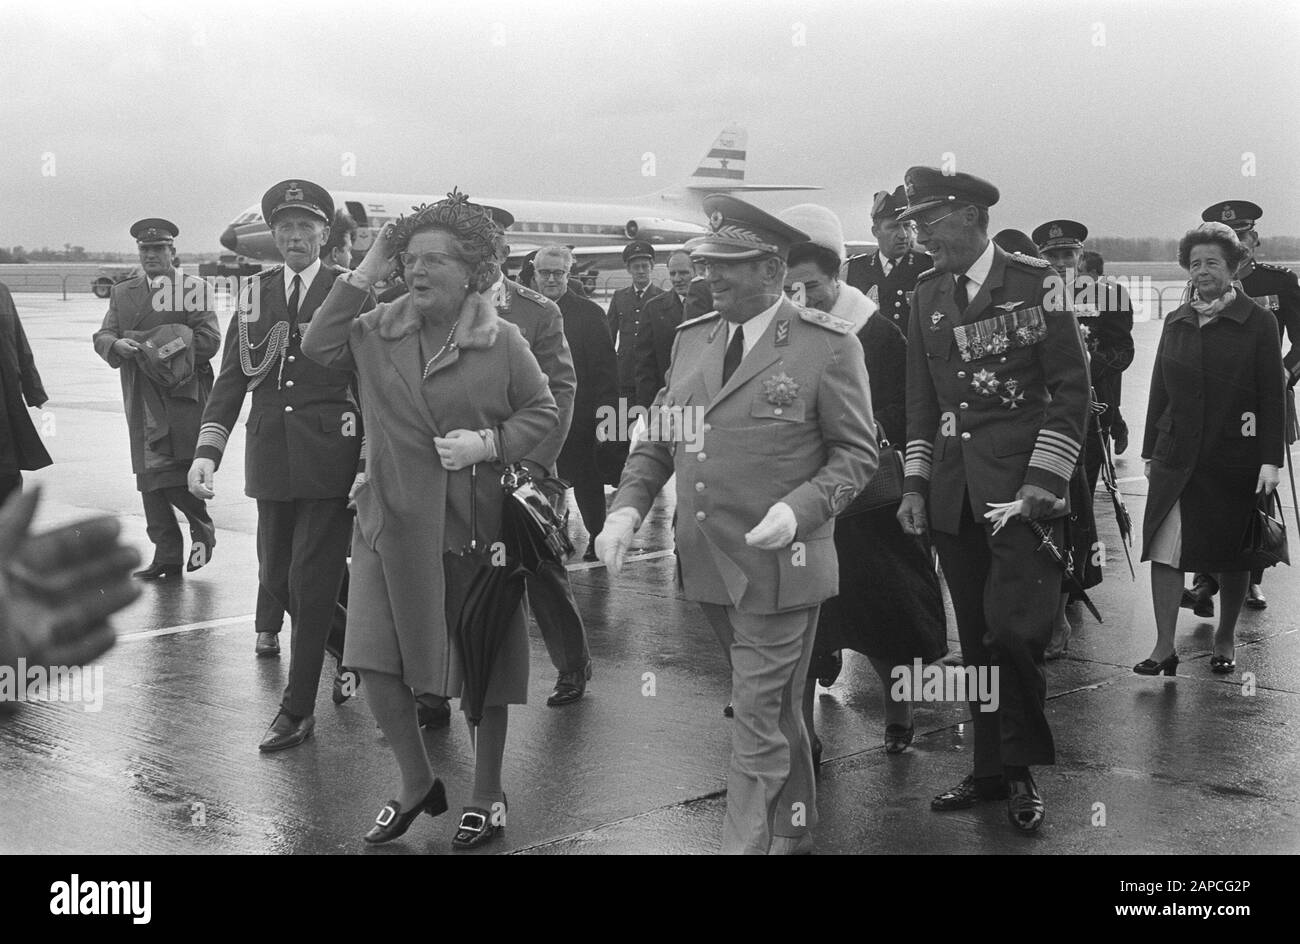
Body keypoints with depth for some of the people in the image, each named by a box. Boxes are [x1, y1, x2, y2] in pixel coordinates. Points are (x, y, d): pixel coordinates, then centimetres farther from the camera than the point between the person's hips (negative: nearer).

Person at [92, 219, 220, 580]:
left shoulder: (194, 290, 3)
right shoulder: (123, 293, 17)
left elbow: (209, 341, -6)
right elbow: (102, 336, 10)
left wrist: (155, 345, -11)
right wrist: (117, 344, -13)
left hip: (184, 393, -4)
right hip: (142, 398, 5)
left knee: (176, 477, -11)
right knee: (150, 478, 3)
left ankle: (202, 529, 16)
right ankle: (167, 556, 11)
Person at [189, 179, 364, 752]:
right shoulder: (255, 295, 10)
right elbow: (231, 378, 8)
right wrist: (207, 451, -4)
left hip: (330, 458, -5)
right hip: (271, 459, 5)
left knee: (310, 581, -3)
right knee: (275, 578, 10)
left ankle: (297, 710, 9)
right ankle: (350, 645, 37)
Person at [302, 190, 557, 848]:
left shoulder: (501, 341, -5)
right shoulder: (377, 330, 4)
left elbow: (543, 411, 1)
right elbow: (316, 348, -6)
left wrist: (489, 443, -15)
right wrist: (362, 276, -7)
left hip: (475, 523, -3)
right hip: (390, 521, 3)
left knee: (482, 669, 6)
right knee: (374, 659, -2)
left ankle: (486, 794, 25)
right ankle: (416, 785, 19)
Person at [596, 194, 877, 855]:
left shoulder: (827, 346, -9)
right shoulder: (690, 339, 9)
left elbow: (856, 453, -7)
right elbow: (659, 439, 12)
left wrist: (799, 508, -23)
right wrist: (628, 507, -5)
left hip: (779, 568, -6)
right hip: (708, 565, 6)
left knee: (758, 723, -5)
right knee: (774, 710, 22)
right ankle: (794, 831, 40)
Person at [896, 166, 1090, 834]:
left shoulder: (1034, 281, -3)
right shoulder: (926, 296, 13)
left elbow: (1071, 385, -4)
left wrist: (1045, 478, -11)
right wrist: (915, 484, 10)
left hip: (1021, 485, -5)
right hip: (952, 492, 5)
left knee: (1014, 629, -13)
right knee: (975, 638, 9)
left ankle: (1021, 771, 4)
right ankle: (990, 771, 18)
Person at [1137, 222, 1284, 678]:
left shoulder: (1258, 323, -2)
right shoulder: (1176, 323, 8)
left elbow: (1272, 396, -4)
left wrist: (1270, 459, -10)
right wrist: (1150, 450, 9)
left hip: (1235, 454, -3)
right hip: (1177, 456, 3)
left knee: (1233, 554, 8)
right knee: (1164, 548, -7)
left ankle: (1226, 640, 24)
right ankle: (1165, 647, -4)